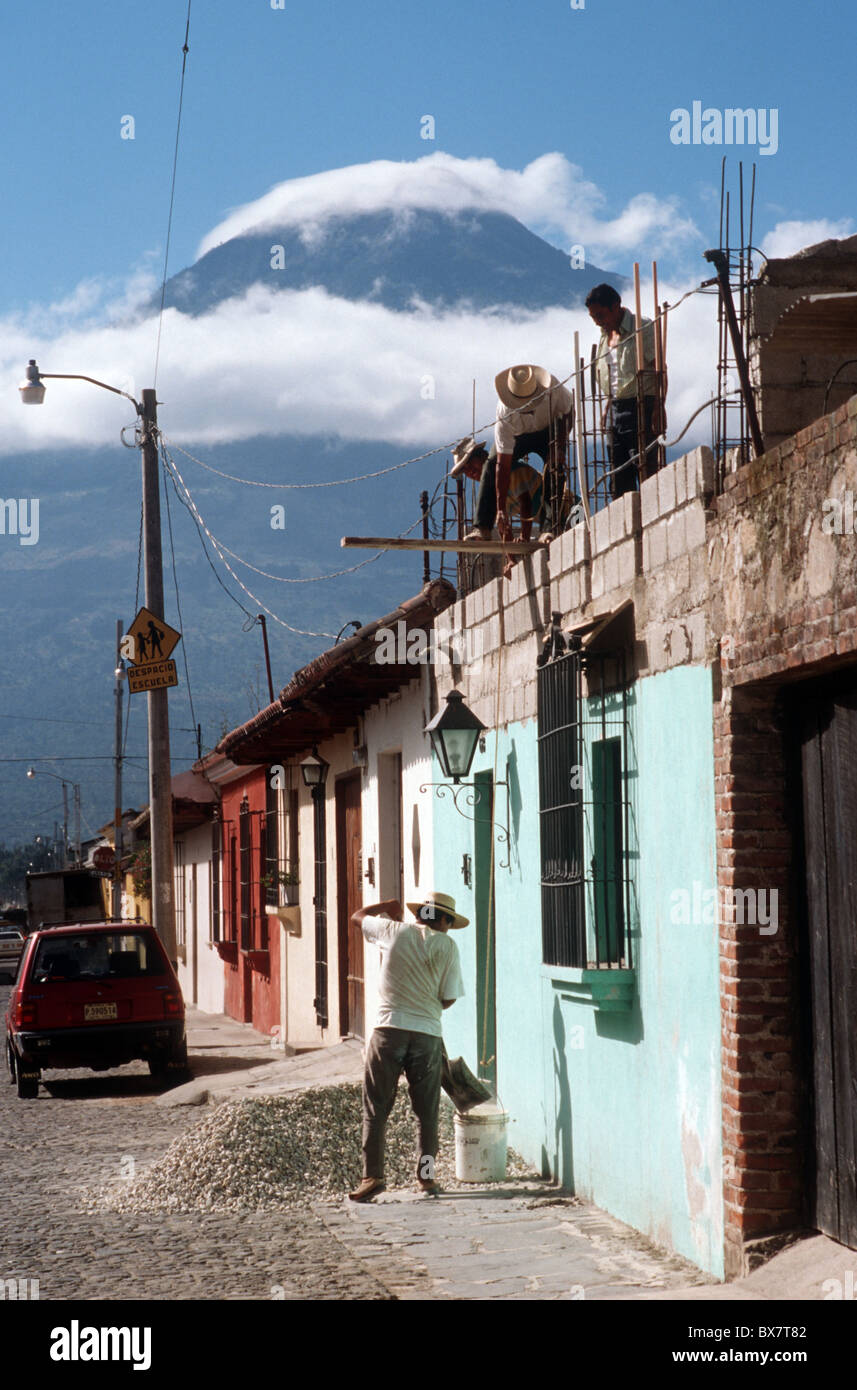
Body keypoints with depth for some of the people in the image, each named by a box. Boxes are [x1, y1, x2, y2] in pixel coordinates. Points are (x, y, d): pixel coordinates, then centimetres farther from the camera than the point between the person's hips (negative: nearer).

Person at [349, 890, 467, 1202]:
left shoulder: (395, 931, 4)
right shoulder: (447, 946, 1)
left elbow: (358, 916, 21)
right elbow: (449, 998, 3)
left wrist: (388, 906, 36)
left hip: (389, 1029, 0)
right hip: (427, 1035, 0)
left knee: (375, 1108, 3)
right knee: (426, 1111, 12)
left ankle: (372, 1175, -4)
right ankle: (426, 1176, 16)